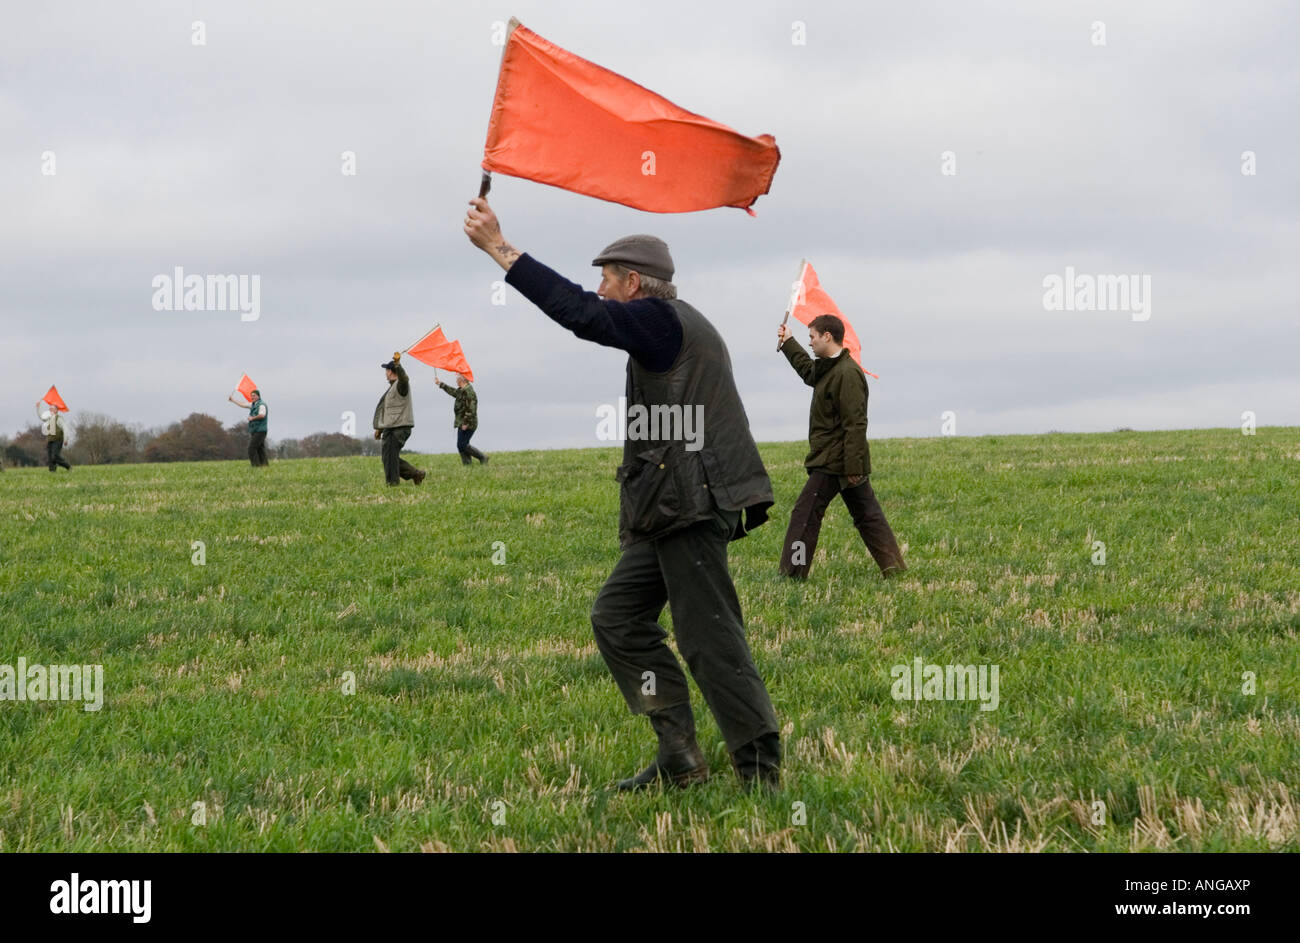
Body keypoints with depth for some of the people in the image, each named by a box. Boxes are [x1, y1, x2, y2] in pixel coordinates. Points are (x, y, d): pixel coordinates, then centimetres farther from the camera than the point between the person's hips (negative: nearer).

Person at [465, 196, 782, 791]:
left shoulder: (660, 318, -8)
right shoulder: (681, 328, 23)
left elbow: (578, 312, -19)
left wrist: (499, 248, -17)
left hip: (692, 505, -11)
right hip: (678, 510, 11)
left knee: (709, 636, -9)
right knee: (617, 614, 10)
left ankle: (760, 773, -6)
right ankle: (679, 754, 6)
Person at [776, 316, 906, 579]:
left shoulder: (847, 373, -19)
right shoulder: (830, 368, 12)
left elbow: (854, 424, -23)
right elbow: (809, 371, 39)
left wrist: (852, 467, -25)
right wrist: (788, 343, 43)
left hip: (834, 463, -11)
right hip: (847, 463, 11)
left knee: (805, 515, -6)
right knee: (867, 515, 12)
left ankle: (792, 574, -4)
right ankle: (894, 567, 13)